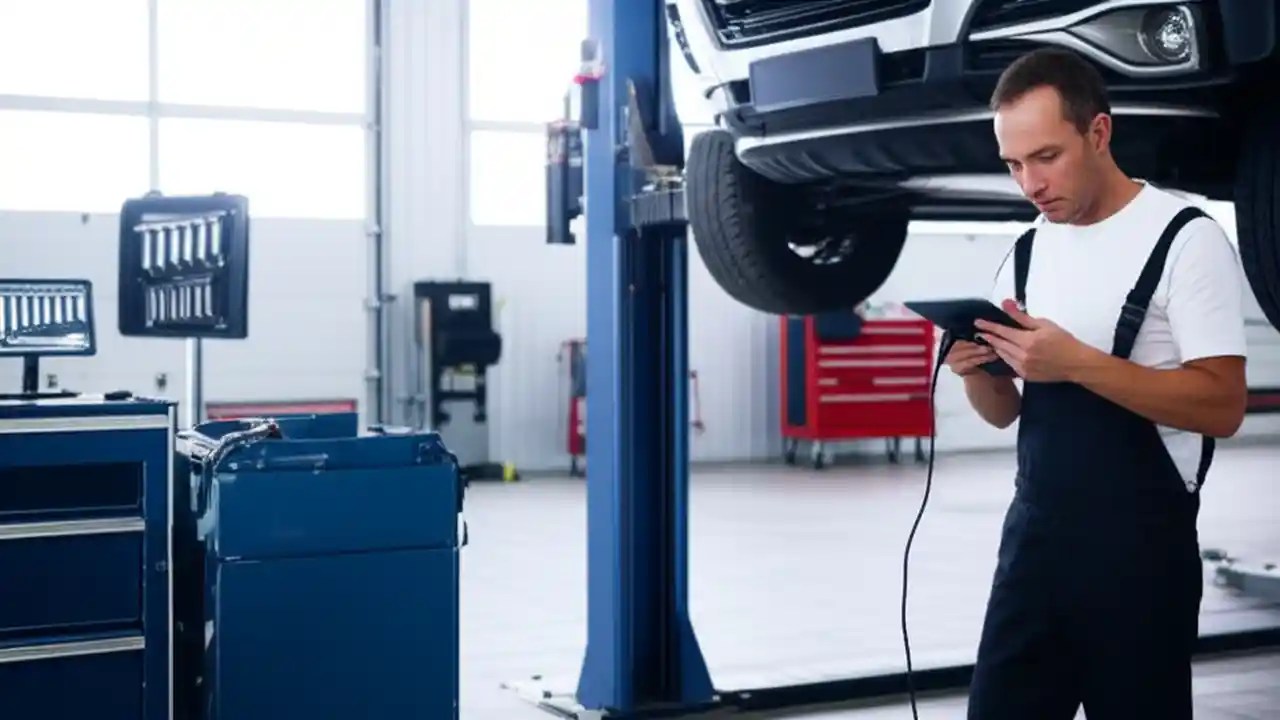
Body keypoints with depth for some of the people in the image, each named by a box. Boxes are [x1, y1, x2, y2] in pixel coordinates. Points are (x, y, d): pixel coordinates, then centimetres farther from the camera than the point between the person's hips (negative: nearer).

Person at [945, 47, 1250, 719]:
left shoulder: (1185, 239, -10)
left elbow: (1222, 406, -17)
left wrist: (1076, 362, -25)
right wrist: (975, 371, -9)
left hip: (1141, 548, -6)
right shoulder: (1027, 250, 10)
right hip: (1033, 535, 6)